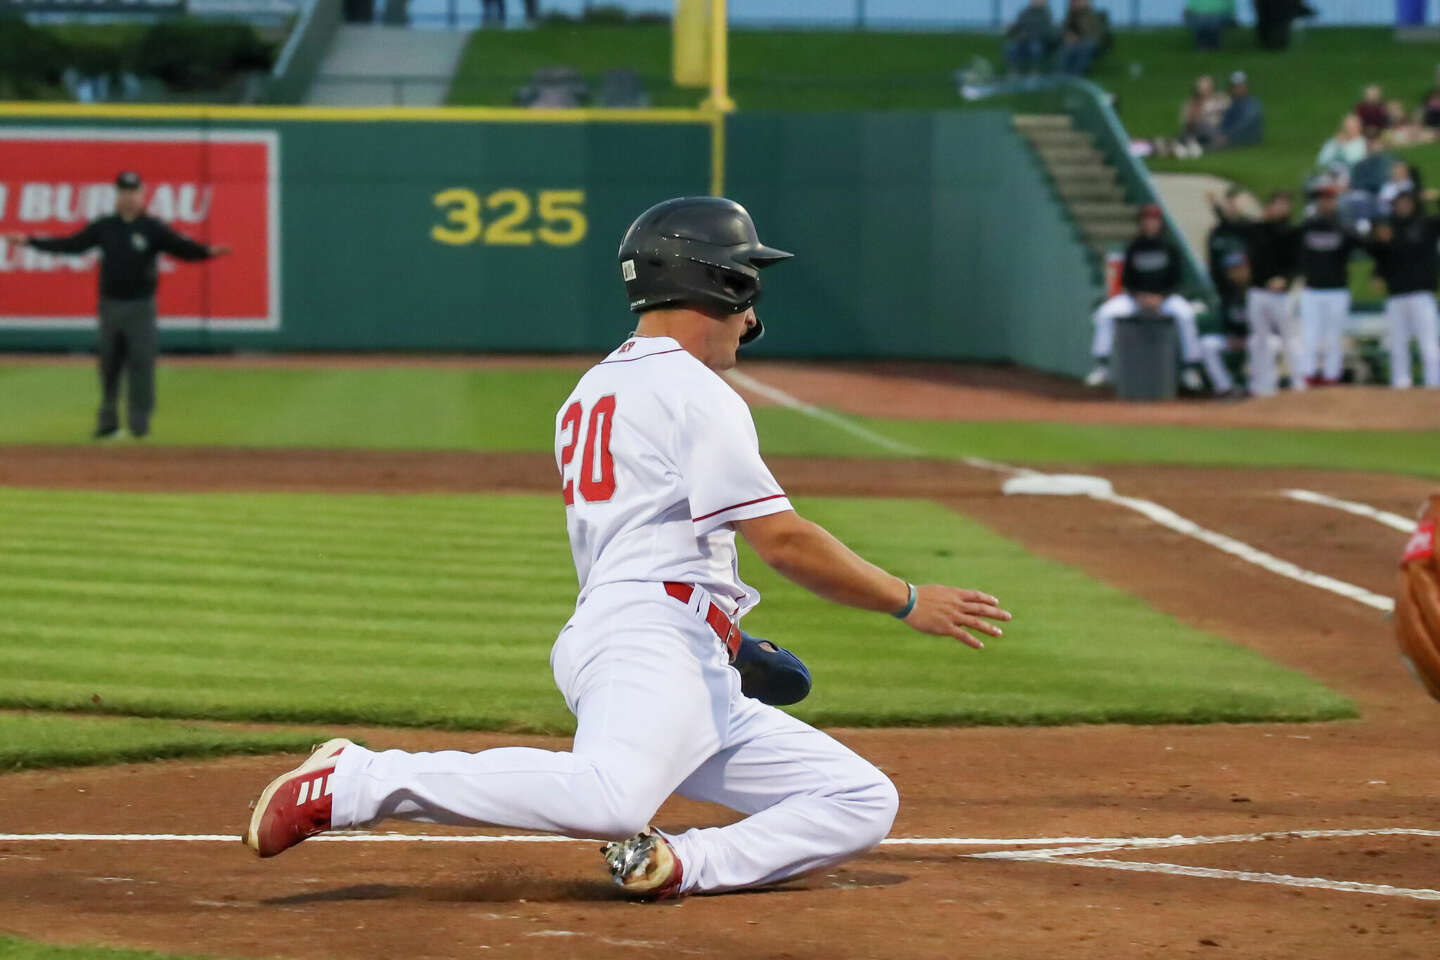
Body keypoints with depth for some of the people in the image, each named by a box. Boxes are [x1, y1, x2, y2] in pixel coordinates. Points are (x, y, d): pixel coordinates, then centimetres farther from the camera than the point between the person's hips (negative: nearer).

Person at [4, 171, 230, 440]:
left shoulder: (153, 229, -3)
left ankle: (139, 422, 2)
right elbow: (71, 244, 9)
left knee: (141, 363, -5)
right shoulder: (104, 227, 7)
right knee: (109, 365, 7)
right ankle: (107, 421, 15)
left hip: (140, 307, -3)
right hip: (110, 305, 3)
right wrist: (30, 242, 5)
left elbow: (181, 247, -13)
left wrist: (207, 252, -33)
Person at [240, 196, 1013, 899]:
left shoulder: (591, 389, 28)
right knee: (609, 797, -38)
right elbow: (785, 542, -9)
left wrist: (720, 632, 34)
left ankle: (674, 866, -14)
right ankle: (348, 781, -25)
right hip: (646, 644, -10)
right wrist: (910, 603, -1)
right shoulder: (690, 390, -2)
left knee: (863, 803, 5)